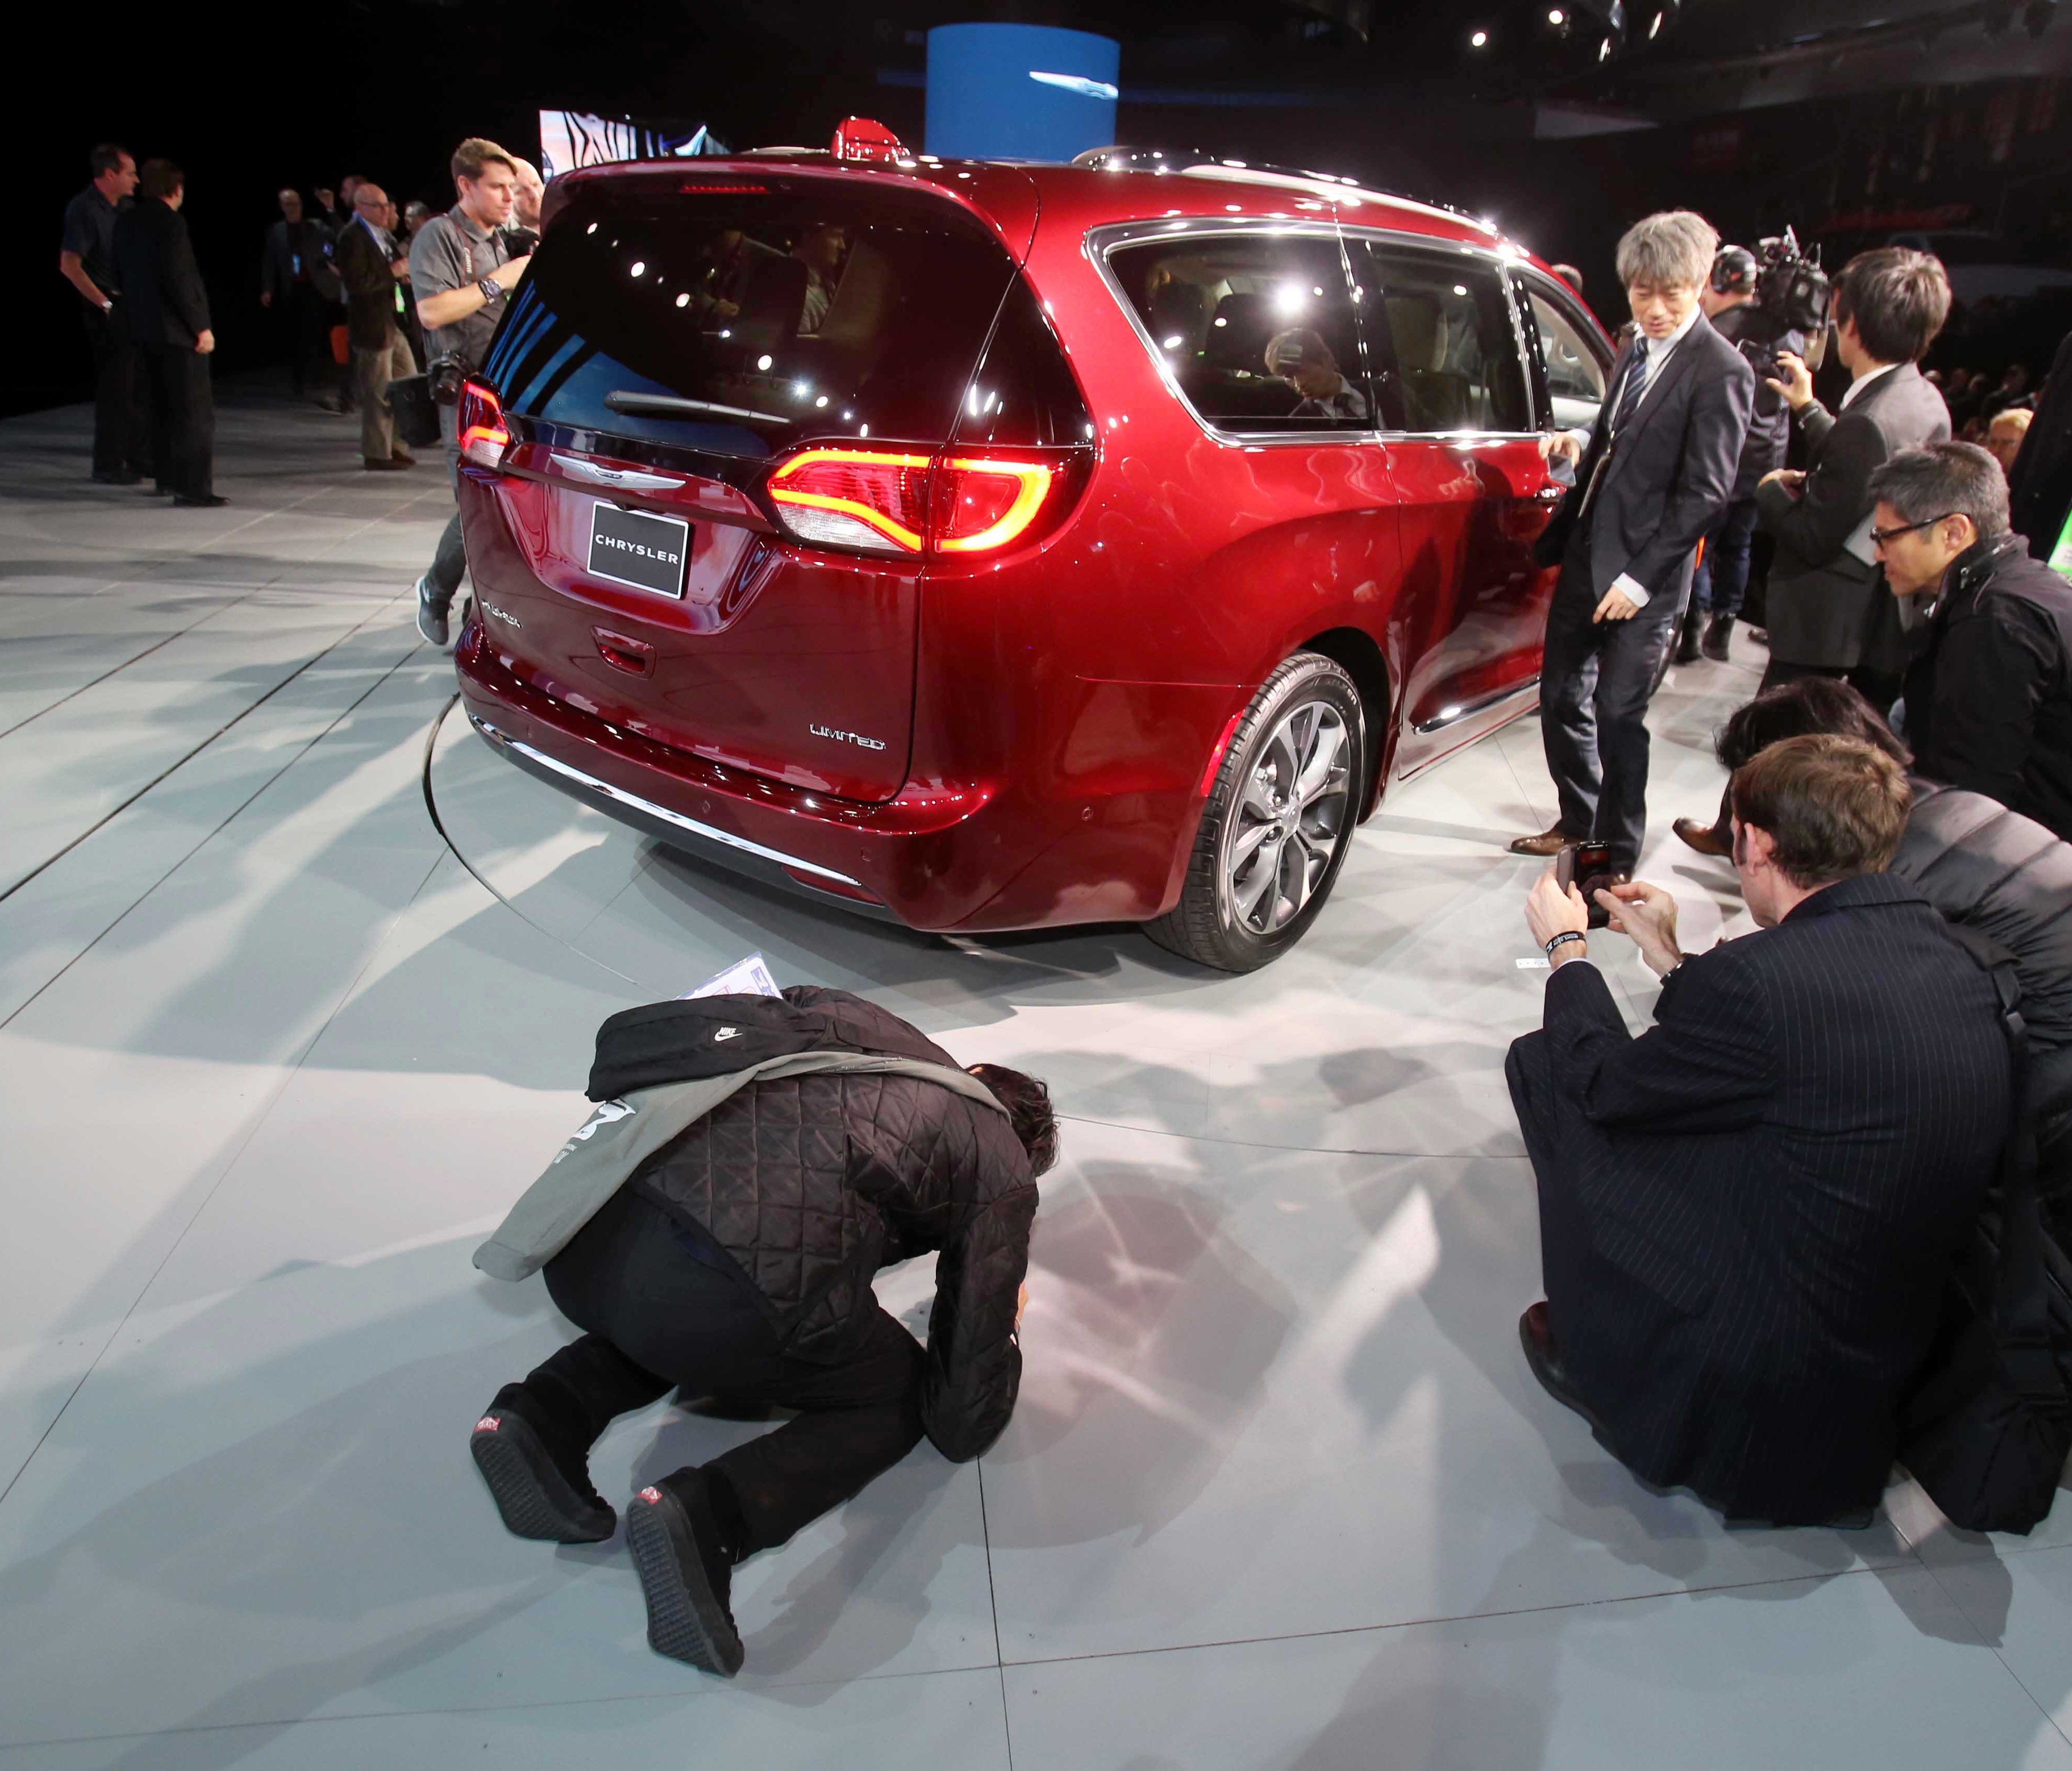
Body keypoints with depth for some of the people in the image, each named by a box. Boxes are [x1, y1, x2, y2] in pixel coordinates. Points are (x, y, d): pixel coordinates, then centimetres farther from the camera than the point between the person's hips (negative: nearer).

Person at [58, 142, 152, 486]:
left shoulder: (125, 207, 10)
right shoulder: (84, 209, -12)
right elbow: (69, 265, -17)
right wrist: (104, 303, -15)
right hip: (110, 312, -8)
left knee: (141, 386, 12)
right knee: (115, 389, -3)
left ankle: (139, 458, 22)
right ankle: (108, 466, 5)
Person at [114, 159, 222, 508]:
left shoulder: (126, 221, 10)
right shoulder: (170, 222, -14)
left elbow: (122, 273, 14)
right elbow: (178, 279, -20)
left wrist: (138, 309, 23)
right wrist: (201, 326, -16)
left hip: (144, 326, 8)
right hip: (178, 328, -8)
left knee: (164, 406, 18)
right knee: (196, 411, -6)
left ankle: (168, 477, 24)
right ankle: (193, 486, -10)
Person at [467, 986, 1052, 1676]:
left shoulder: (853, 1020, 31)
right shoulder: (1004, 1173, 21)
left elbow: (627, 1033, 37)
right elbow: (960, 1426, 22)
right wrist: (1001, 1329, 42)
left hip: (586, 1234, 6)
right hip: (738, 1294, -6)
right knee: (892, 1398, 23)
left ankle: (543, 1417, 13)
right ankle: (706, 1514, -4)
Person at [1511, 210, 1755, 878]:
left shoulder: (1720, 372, -13)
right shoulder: (1635, 348, 11)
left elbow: (1706, 492, -15)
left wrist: (1641, 576, -18)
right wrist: (1580, 447, 0)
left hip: (1642, 577, -8)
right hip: (1585, 553, 8)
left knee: (1618, 714, -1)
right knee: (1561, 696, 14)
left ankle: (1617, 855, 15)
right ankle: (1578, 822, 33)